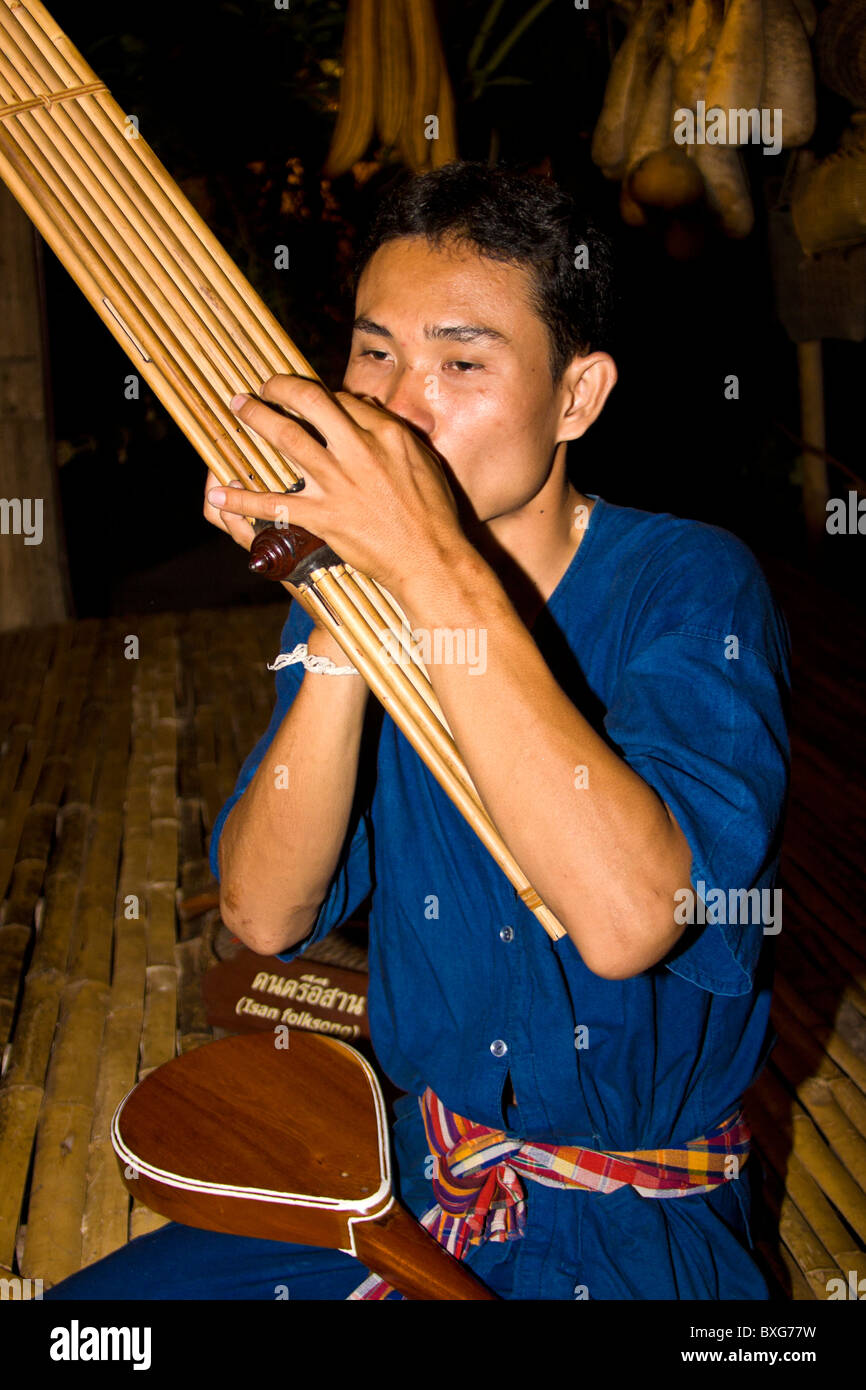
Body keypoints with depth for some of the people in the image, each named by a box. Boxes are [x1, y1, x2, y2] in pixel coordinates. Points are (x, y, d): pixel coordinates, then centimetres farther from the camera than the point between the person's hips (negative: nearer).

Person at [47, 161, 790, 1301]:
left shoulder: (692, 587, -17)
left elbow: (627, 920, -34)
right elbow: (266, 918, -12)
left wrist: (439, 571, -34)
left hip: (650, 1229, -3)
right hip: (413, 1170, 4)